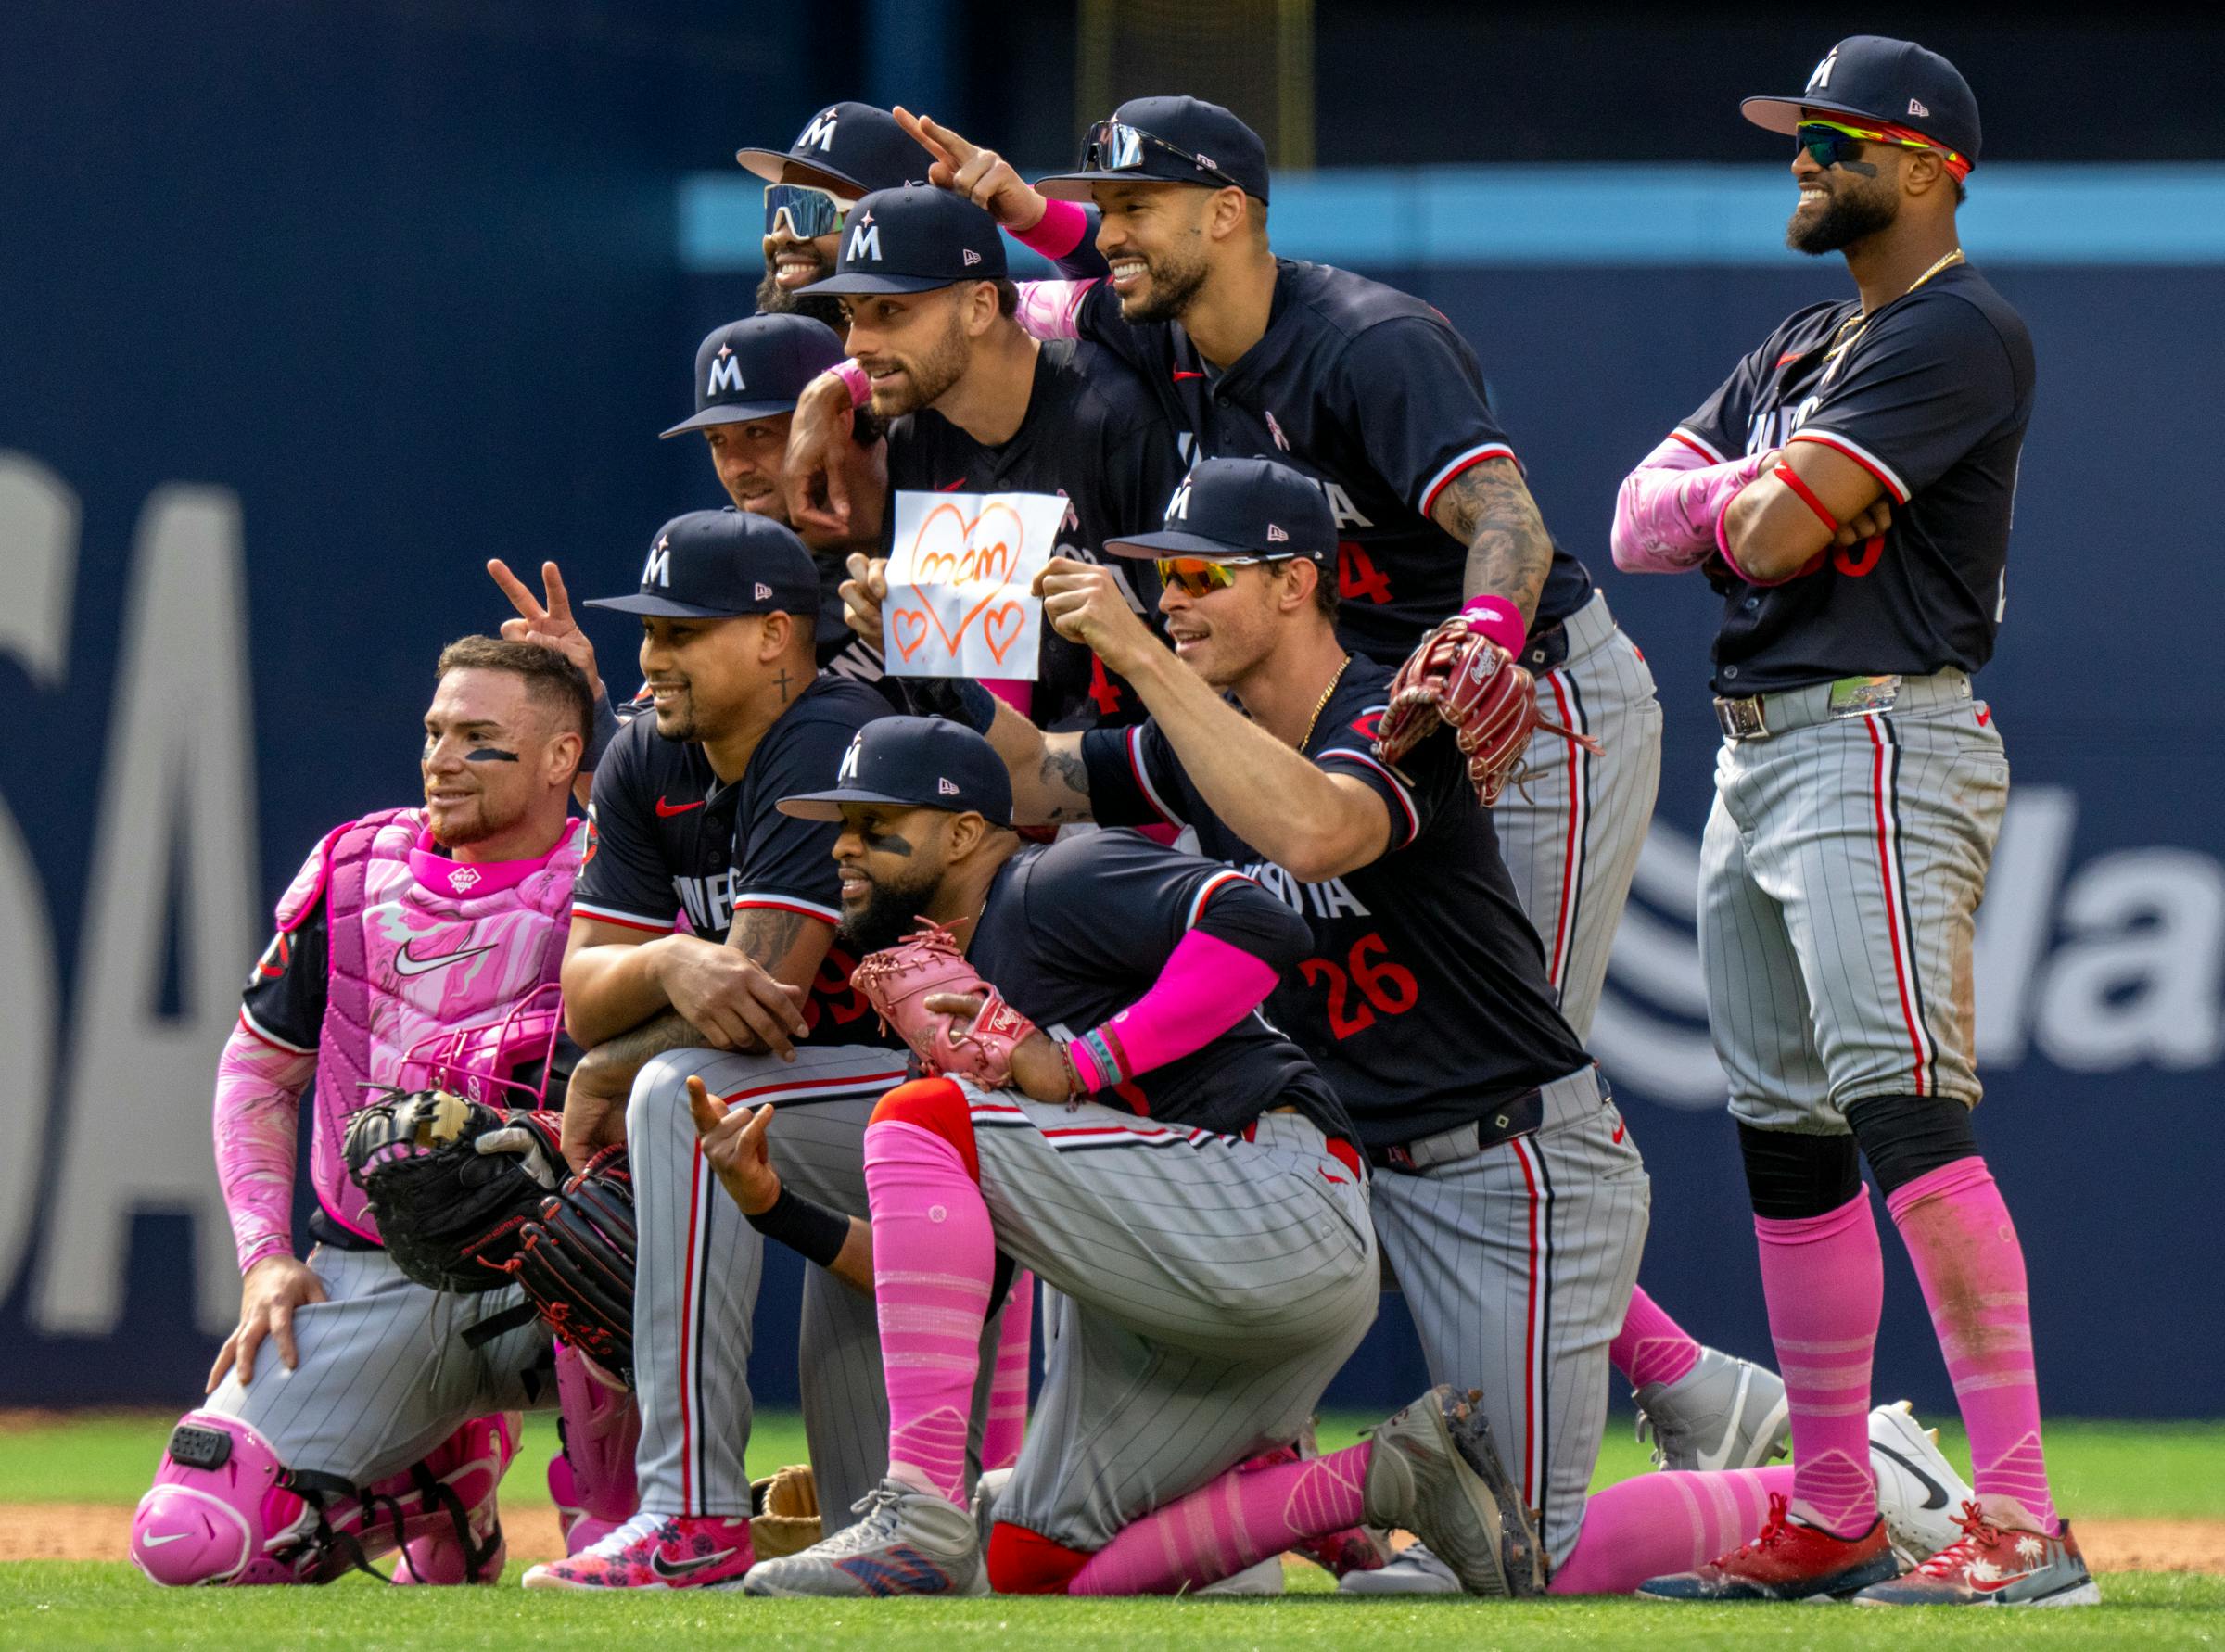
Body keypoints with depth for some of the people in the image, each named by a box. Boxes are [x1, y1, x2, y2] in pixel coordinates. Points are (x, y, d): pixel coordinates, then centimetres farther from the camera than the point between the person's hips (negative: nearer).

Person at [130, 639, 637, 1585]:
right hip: (367, 1283, 4)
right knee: (187, 1540, -15)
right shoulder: (356, 875, 7)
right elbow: (258, 1074, 15)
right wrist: (266, 1255, 2)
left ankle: (614, 1519, -13)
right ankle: (436, 1491, 17)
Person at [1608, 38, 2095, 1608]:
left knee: (1904, 1104, -21)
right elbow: (1644, 519, 12)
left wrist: (1775, 492, 5)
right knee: (1786, 1133, 11)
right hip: (1756, 756, 10)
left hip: (1884, 744, -10)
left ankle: (2022, 1520, -26)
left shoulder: (1961, 335, -10)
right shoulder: (1800, 349, 21)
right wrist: (1747, 487, -8)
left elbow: (1771, 535, -18)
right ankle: (1830, 1518, 16)